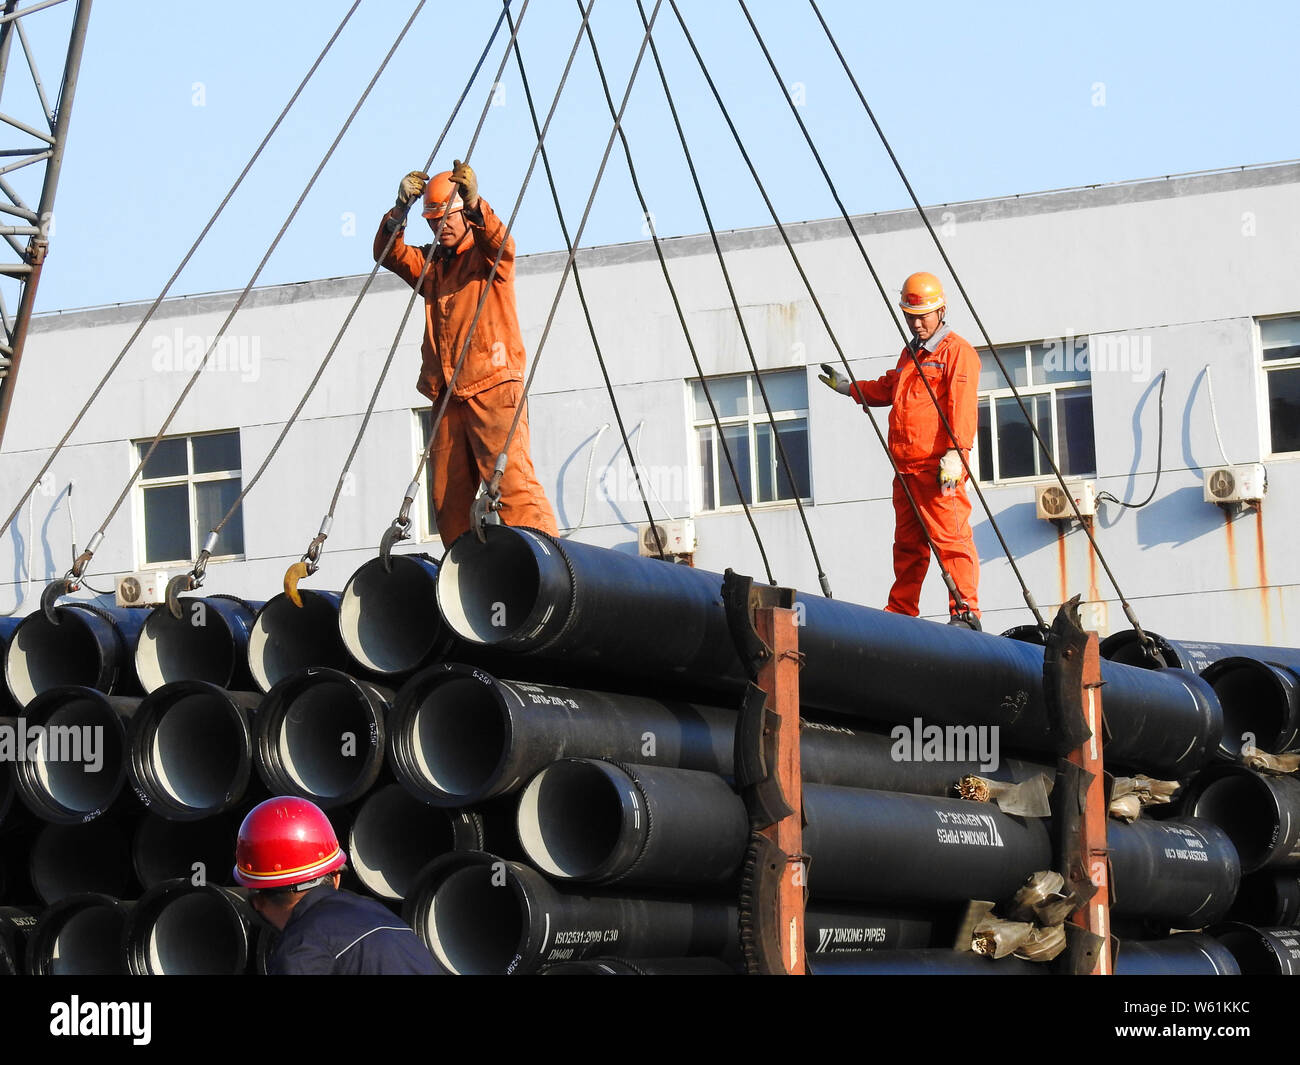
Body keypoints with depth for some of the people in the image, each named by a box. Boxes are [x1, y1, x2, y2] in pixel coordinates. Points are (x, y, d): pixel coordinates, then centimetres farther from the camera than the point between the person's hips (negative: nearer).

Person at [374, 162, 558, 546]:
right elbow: (388, 254, 3)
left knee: (511, 479, -18)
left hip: (493, 389, -6)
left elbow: (500, 242, -17)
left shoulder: (487, 255, 6)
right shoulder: (430, 264, 19)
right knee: (448, 496, 2)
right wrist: (400, 209, -14)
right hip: (447, 396, 6)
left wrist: (475, 205, -35)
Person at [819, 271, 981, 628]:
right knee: (907, 543, 12)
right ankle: (901, 612, 17)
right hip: (906, 466, 9)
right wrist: (849, 388, 44)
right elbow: (888, 388, 42)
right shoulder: (910, 353, 24)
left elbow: (962, 407, -15)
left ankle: (965, 611, -15)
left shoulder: (957, 352, -4)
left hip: (939, 466, -9)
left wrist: (955, 451, -25)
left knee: (950, 538, -13)